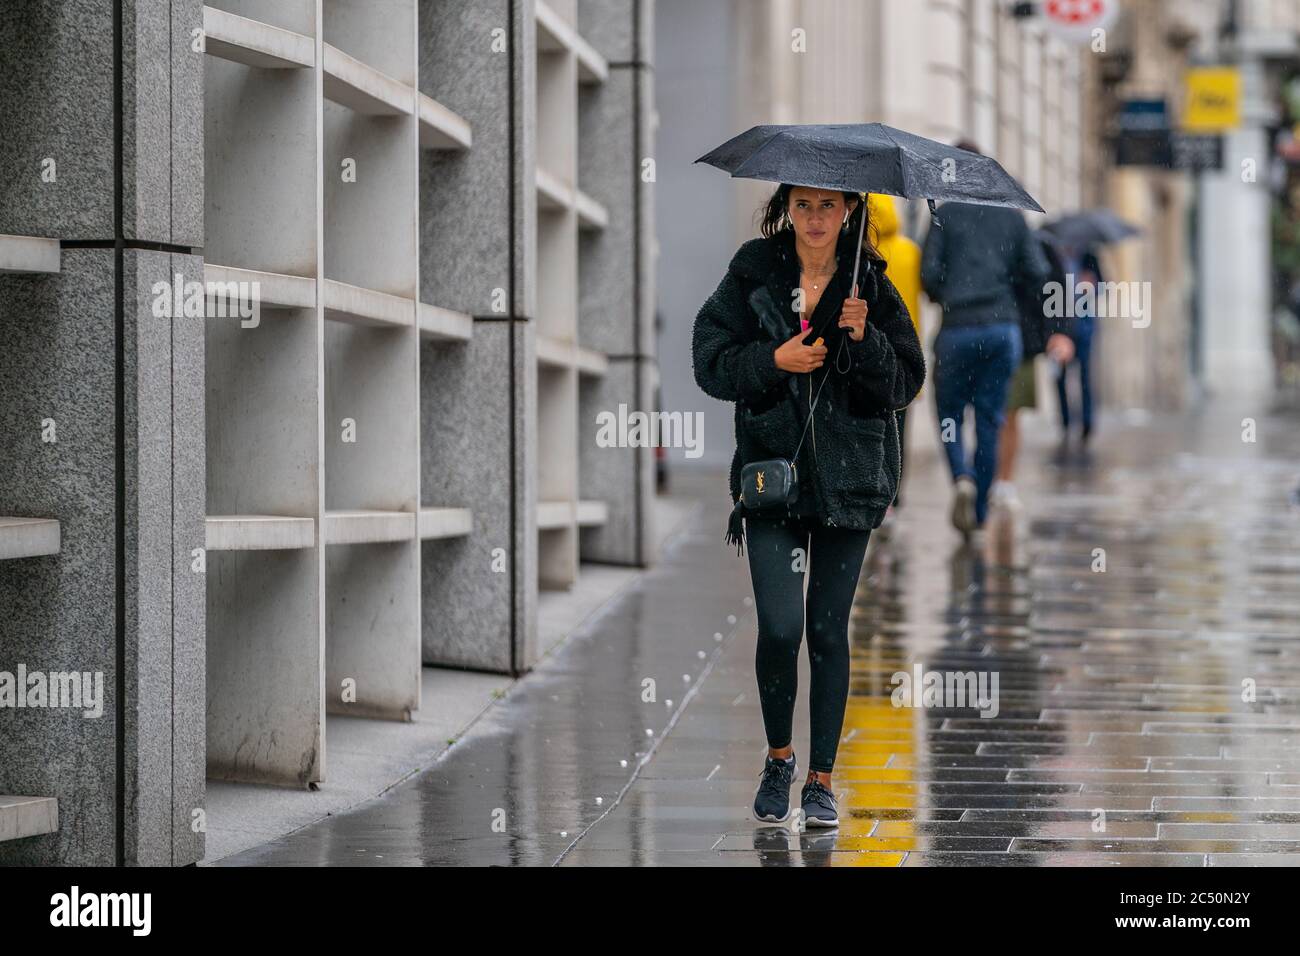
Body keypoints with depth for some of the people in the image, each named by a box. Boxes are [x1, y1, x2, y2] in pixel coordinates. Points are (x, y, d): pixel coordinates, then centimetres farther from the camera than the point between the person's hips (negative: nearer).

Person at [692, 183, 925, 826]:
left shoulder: (871, 286, 4)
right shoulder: (752, 276, 3)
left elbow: (905, 384, 2)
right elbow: (710, 362, 2)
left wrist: (864, 339, -14)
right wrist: (773, 360, -13)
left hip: (848, 475, 1)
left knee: (829, 629, 2)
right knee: (779, 625, -10)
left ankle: (821, 779, 12)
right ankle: (778, 755, 14)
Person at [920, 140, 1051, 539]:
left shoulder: (944, 215, 1)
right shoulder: (1011, 216, 9)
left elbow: (929, 274, -5)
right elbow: (1037, 273, 6)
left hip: (957, 329, -2)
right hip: (1003, 326, 2)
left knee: (949, 415, 10)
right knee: (989, 419, 8)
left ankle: (963, 478, -18)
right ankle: (979, 512, 7)